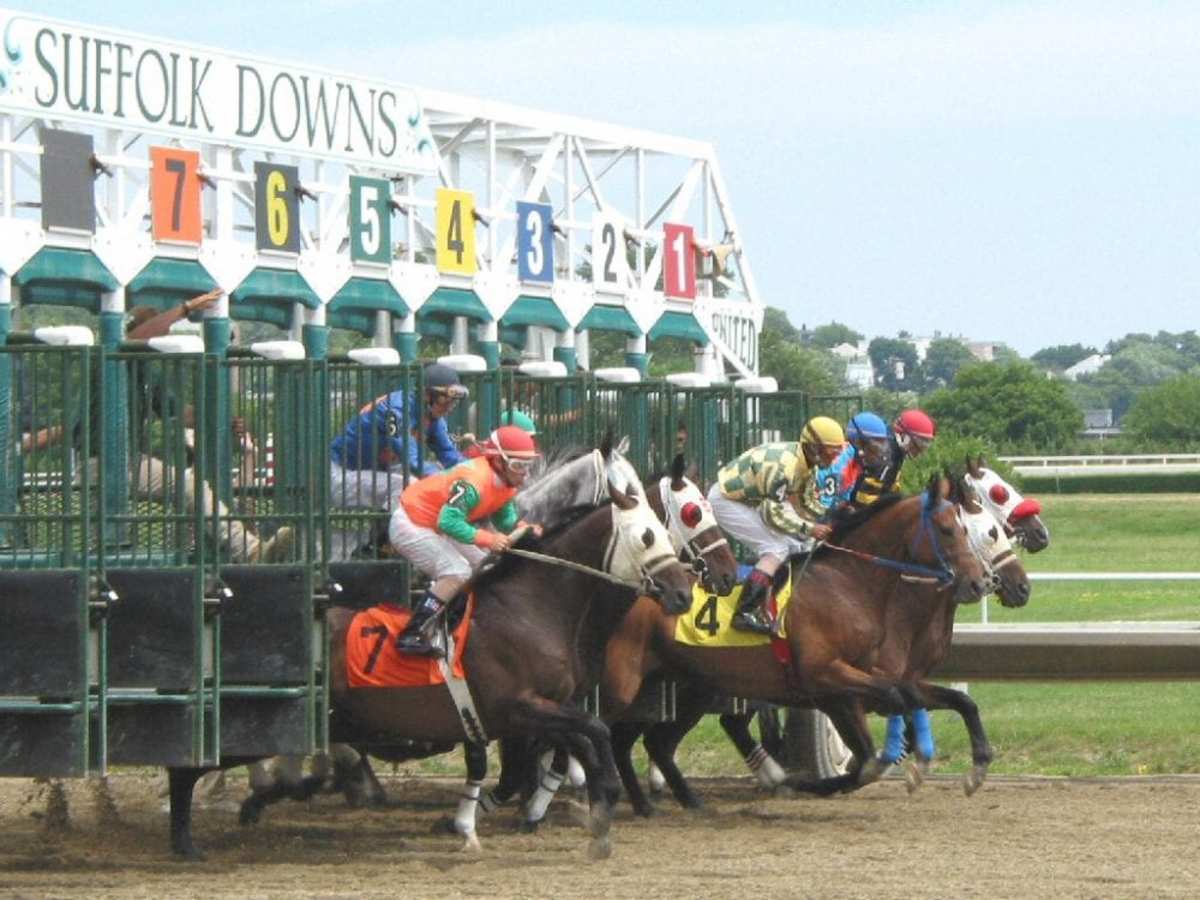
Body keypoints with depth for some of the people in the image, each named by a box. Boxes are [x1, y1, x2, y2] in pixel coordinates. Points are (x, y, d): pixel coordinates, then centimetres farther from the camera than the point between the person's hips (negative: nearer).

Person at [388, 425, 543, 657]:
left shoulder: (507, 483, 0)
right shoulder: (475, 482, -30)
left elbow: (505, 520, 8)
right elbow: (449, 521, -37)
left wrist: (525, 530, -12)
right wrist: (488, 539, -39)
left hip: (434, 527, 10)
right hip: (410, 526, -10)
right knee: (457, 572, -24)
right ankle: (411, 636, -27)